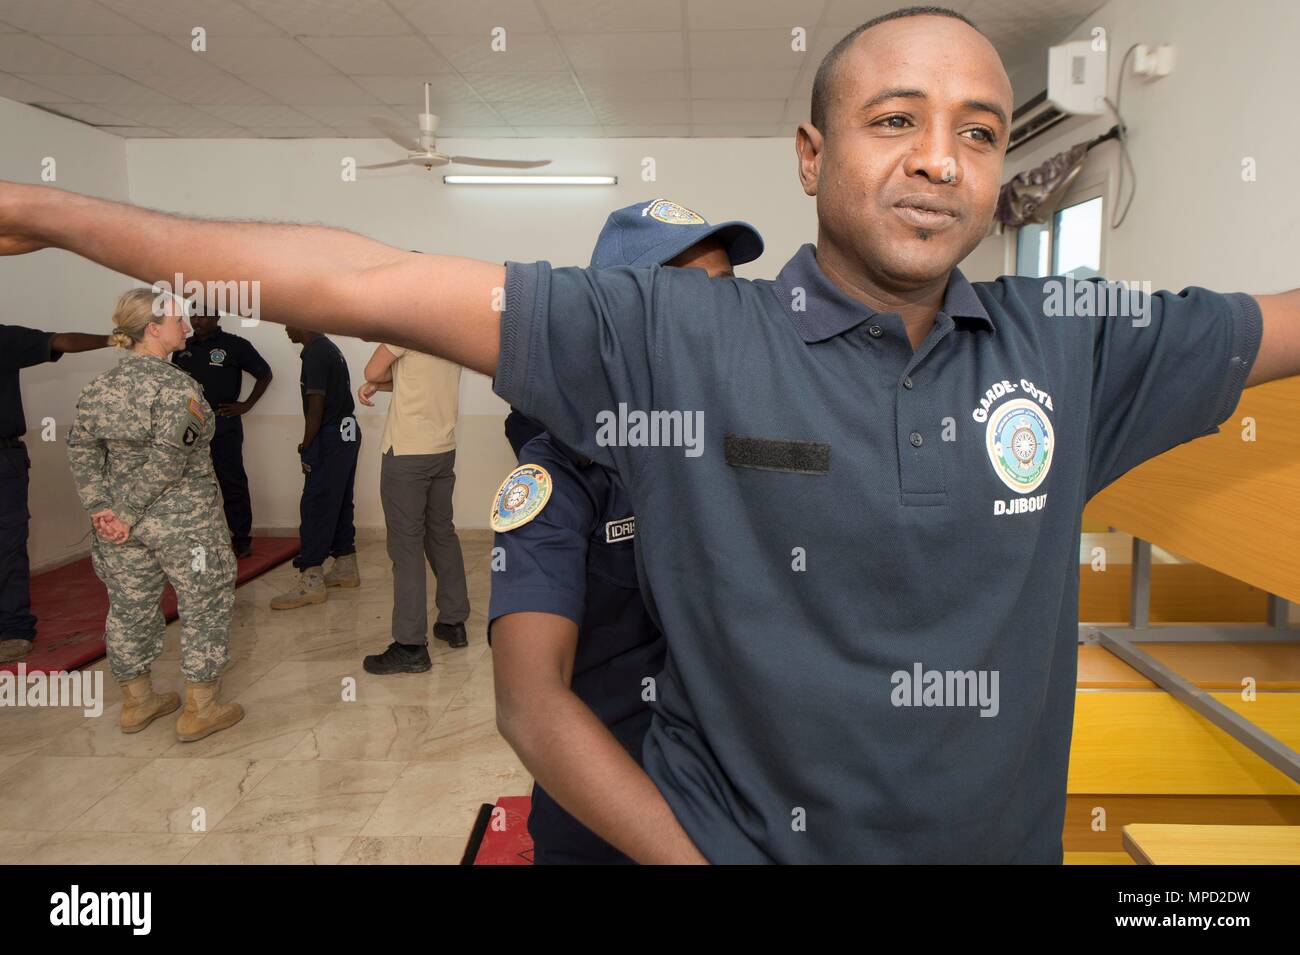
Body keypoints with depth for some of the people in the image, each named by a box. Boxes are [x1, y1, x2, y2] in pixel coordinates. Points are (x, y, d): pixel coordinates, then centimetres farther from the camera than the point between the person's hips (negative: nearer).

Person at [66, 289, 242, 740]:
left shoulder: (100, 385, 4)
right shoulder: (176, 386, -17)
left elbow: (81, 449, 1)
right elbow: (168, 459, -23)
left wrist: (101, 508, -3)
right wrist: (128, 513, -15)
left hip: (122, 520, 7)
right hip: (181, 520, -7)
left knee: (130, 607, 18)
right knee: (204, 607, 8)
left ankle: (136, 702, 34)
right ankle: (199, 711, 16)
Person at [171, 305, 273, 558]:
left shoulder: (235, 345, -2)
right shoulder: (183, 348, 13)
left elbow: (264, 374, 3)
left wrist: (246, 405, -3)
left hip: (223, 425, -5)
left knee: (233, 485, -2)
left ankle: (242, 541, 5)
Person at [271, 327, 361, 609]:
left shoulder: (315, 353, -14)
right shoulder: (330, 348, 16)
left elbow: (316, 407, -19)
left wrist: (306, 448, -10)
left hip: (330, 438, -10)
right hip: (347, 434, 10)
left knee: (315, 506, -8)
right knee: (340, 504, 15)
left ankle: (310, 581, -7)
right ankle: (346, 568, 23)